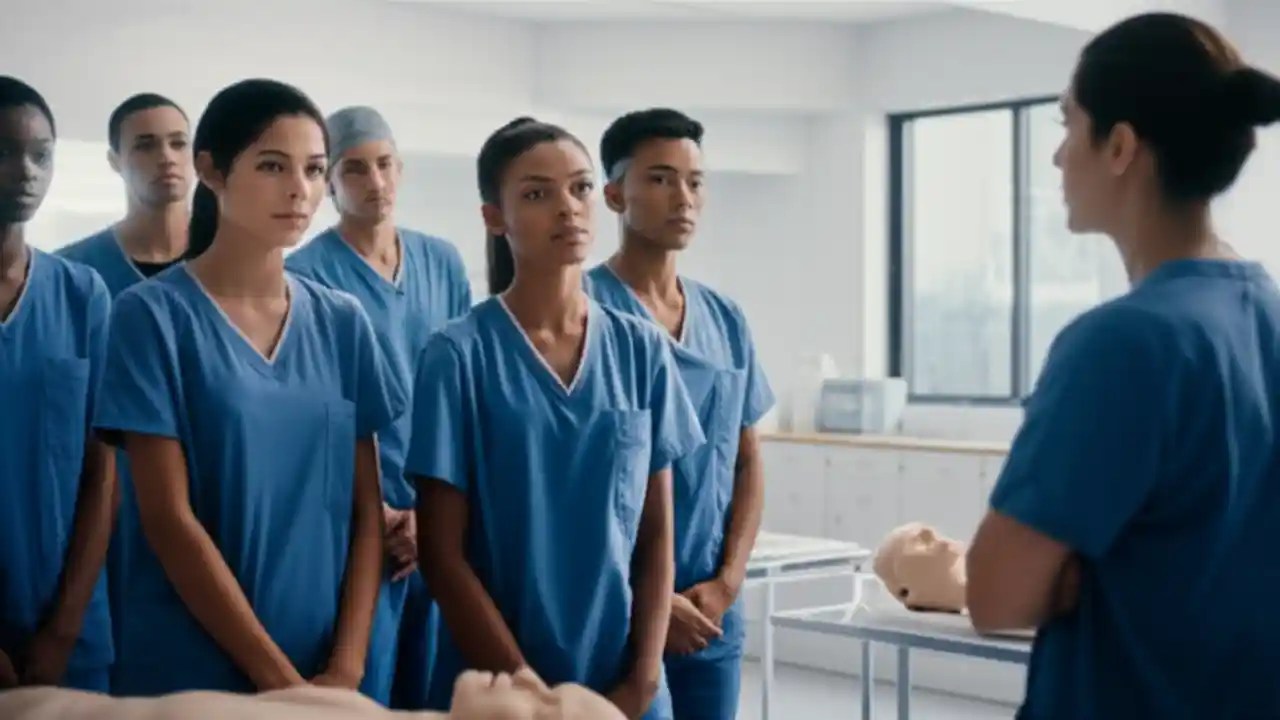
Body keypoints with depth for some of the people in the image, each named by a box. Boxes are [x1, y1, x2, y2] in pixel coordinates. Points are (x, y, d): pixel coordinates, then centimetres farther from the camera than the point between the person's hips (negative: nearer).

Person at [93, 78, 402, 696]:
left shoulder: (343, 323, 5)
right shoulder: (153, 315, -7)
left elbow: (366, 510, 4)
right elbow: (168, 520, -11)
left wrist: (346, 666, -8)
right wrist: (279, 678, -14)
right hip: (188, 674, -4)